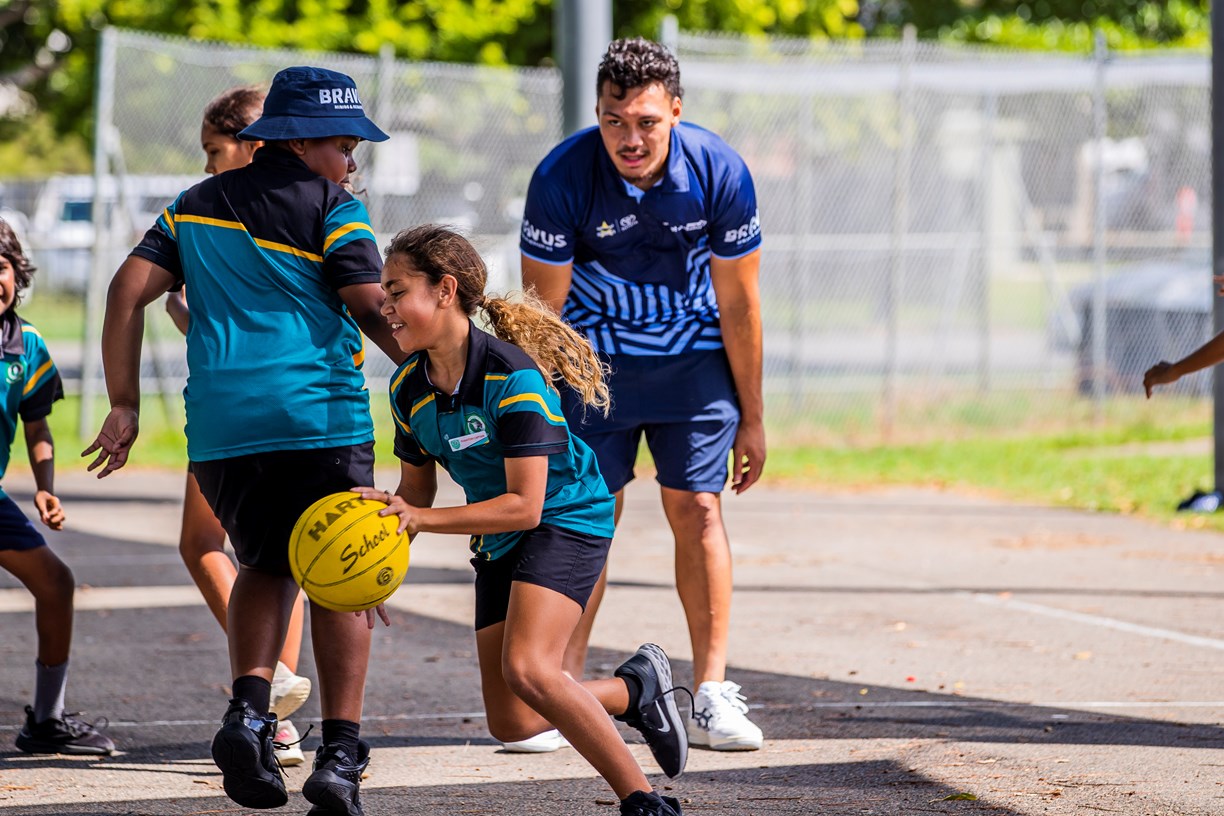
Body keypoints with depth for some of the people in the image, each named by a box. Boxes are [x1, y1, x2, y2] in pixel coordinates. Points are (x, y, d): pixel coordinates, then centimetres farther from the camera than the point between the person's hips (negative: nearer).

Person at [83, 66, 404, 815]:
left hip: (219, 425, 4)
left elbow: (128, 291, 10)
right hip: (319, 416, -4)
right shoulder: (332, 209, 0)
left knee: (266, 565, 22)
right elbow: (373, 310, -9)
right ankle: (340, 751, -2)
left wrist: (125, 406, 12)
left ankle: (248, 709, 0)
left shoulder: (196, 207, 17)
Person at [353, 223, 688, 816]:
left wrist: (421, 519, -32)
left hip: (567, 520, -8)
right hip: (497, 543, 8)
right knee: (511, 721, -2)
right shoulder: (409, 387, -3)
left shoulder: (513, 377, -26)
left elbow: (524, 505, -28)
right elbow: (416, 488, 11)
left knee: (526, 668, -29)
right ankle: (634, 690, 26)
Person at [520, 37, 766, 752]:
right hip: (594, 353, -1)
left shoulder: (720, 172, -20)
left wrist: (752, 417, -3)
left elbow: (738, 302, -8)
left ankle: (712, 694, -4)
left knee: (697, 508, -6)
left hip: (696, 356, 1)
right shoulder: (562, 178, -23)